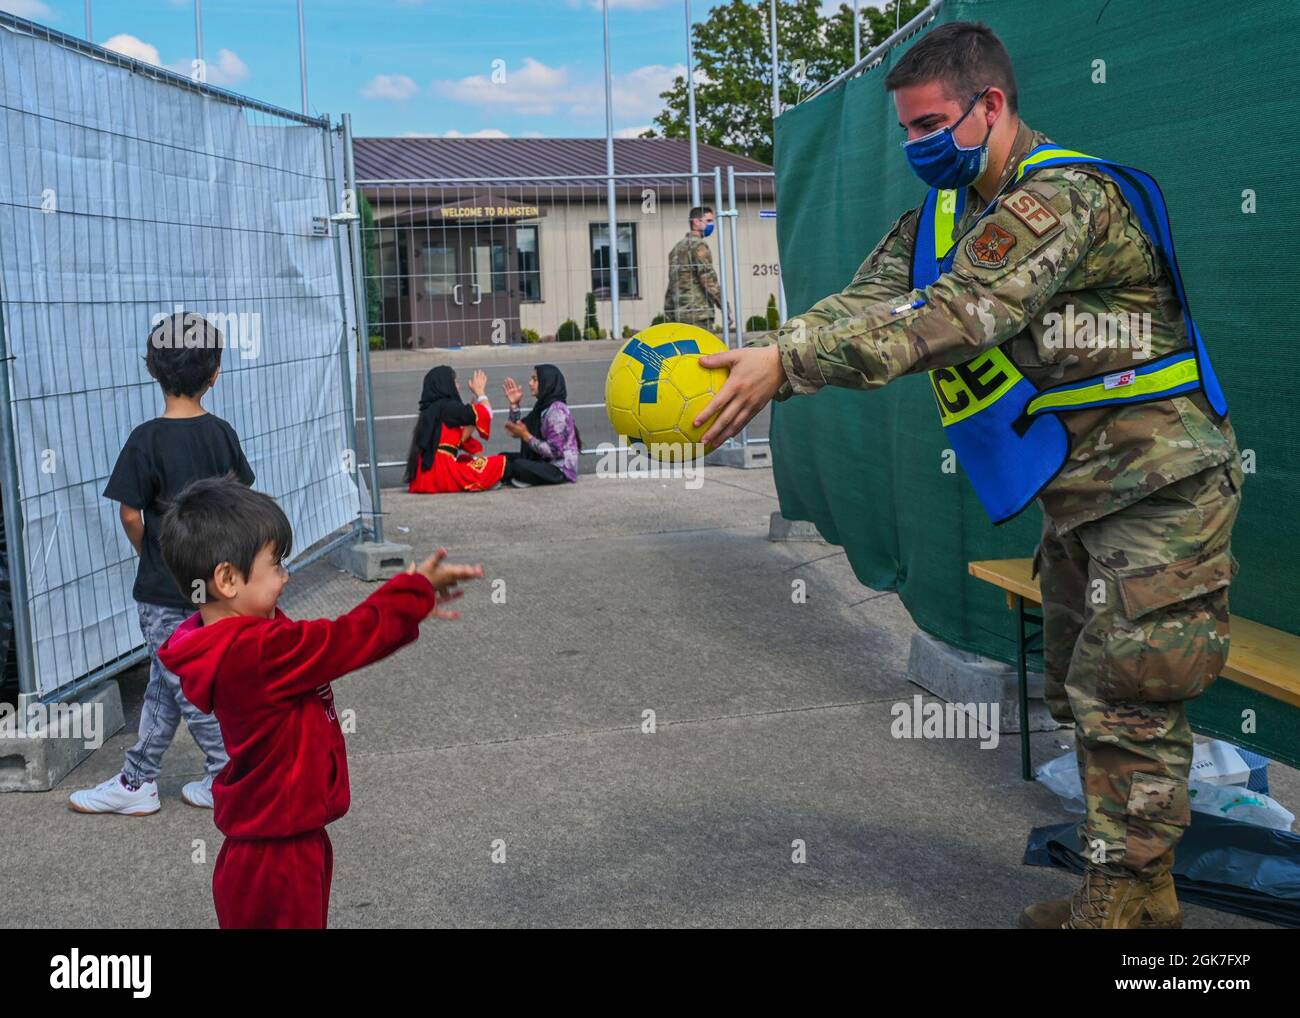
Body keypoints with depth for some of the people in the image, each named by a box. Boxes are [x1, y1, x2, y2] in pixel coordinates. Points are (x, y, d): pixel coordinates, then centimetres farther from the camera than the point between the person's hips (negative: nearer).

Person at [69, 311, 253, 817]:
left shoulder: (147, 440, -17)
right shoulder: (222, 433, -2)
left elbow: (131, 515, -14)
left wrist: (150, 555, 5)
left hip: (164, 588, -6)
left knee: (188, 686, 6)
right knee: (164, 684, 15)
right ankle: (136, 780, 24)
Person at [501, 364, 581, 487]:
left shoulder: (556, 411, -19)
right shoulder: (542, 406, 8)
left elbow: (554, 451, -23)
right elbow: (517, 430, 8)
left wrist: (526, 436, -19)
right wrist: (514, 404, 1)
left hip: (560, 470, -9)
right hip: (544, 461, 9)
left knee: (518, 466, -29)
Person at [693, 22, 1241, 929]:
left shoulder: (1065, 198, -21)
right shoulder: (940, 218, 8)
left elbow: (950, 320, -33)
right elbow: (861, 308, -4)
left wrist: (785, 363, -38)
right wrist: (757, 359, -22)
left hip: (1160, 487, -9)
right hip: (1080, 496, 9)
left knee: (1126, 700, -7)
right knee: (1084, 693, 15)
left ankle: (1127, 899, 6)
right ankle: (1135, 890, 28)